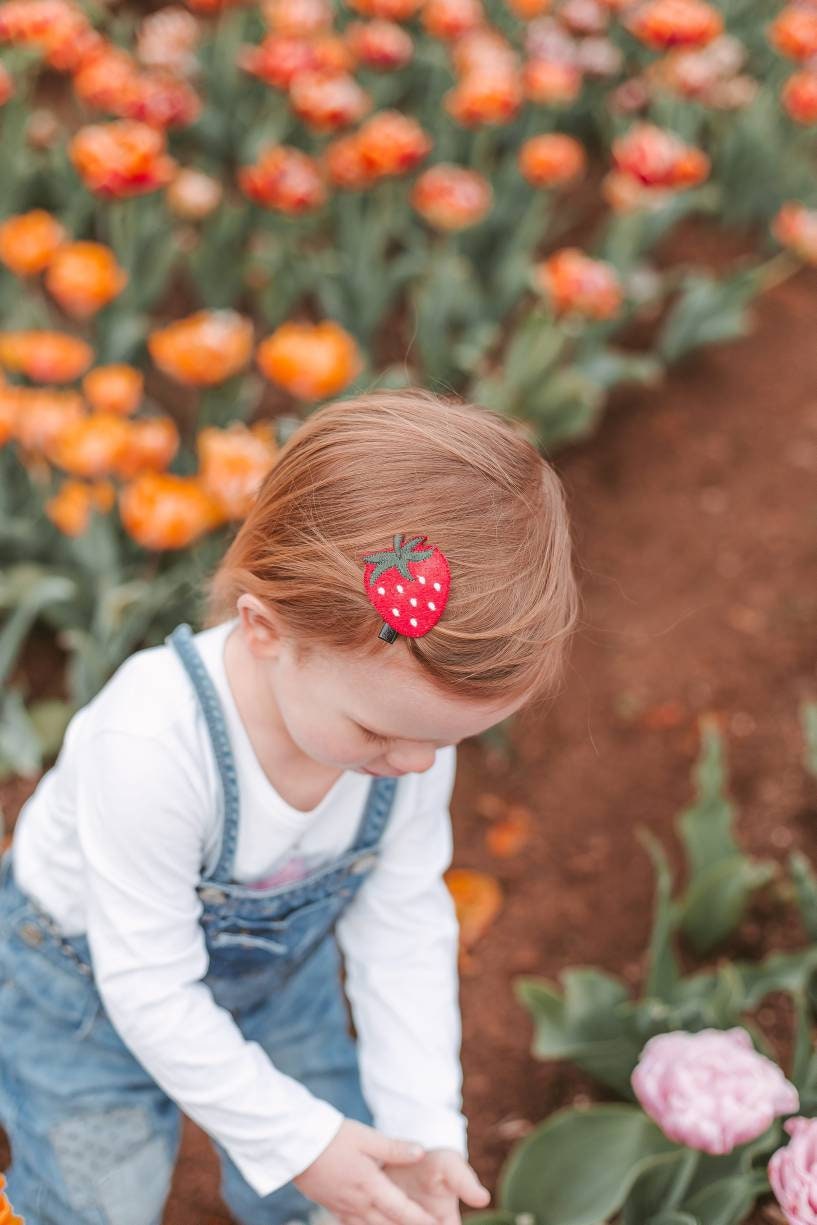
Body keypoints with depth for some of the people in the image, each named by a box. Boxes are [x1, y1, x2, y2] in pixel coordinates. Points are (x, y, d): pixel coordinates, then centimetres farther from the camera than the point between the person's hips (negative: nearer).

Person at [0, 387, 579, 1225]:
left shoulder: (412, 707, -27)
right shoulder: (152, 745, -43)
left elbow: (404, 924, -14)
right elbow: (150, 988, -31)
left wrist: (423, 1124, -15)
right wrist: (296, 1137, -25)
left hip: (280, 963, 4)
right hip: (92, 981, -4)